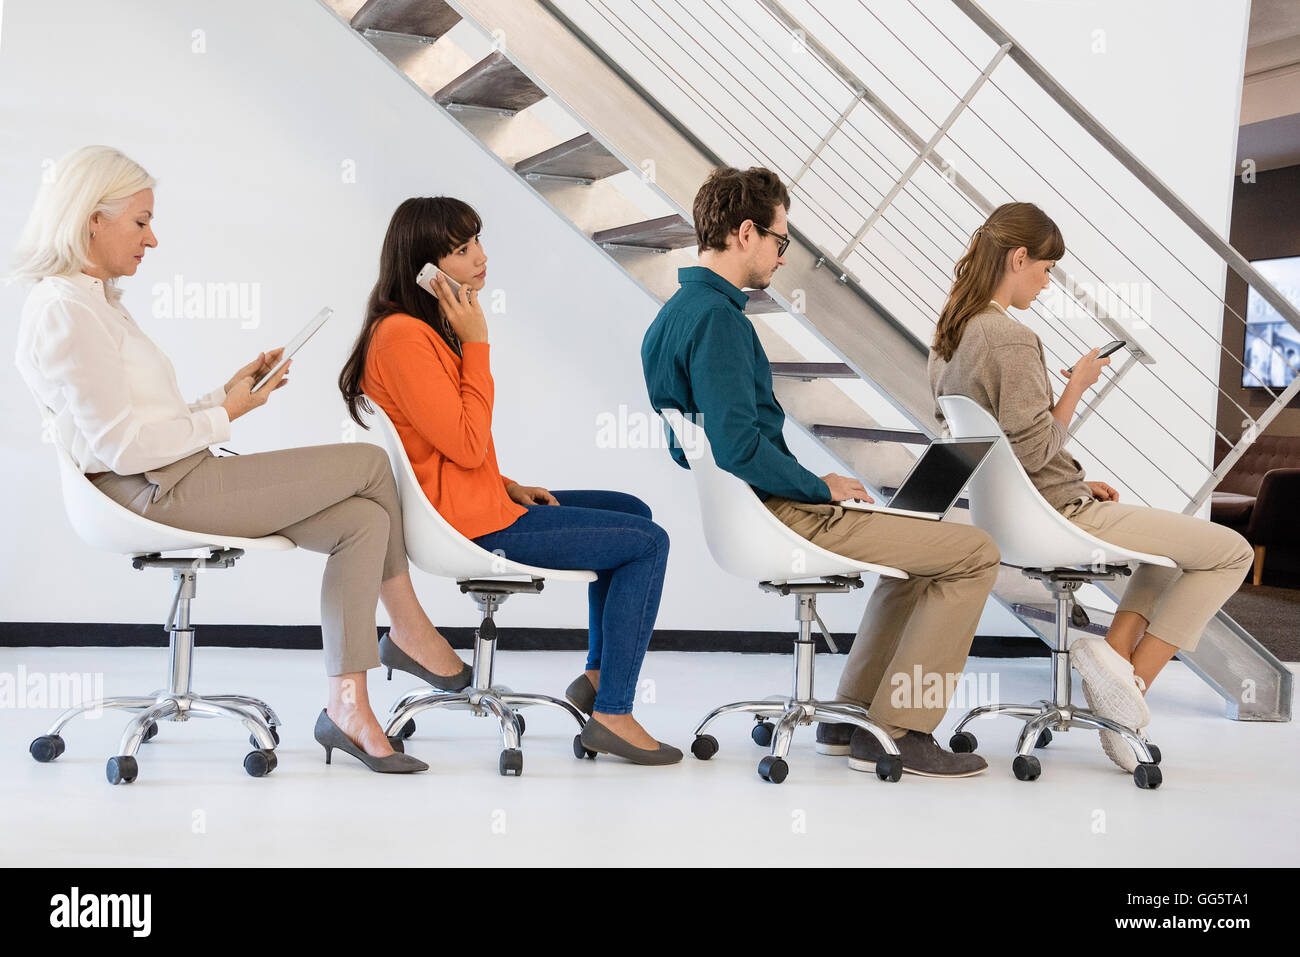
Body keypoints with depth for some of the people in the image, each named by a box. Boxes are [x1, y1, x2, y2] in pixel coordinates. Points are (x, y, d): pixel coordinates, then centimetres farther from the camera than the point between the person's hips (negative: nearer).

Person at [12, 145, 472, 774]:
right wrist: (223, 415, -8)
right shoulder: (63, 311, -11)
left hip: (182, 482, 10)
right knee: (371, 463, -7)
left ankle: (346, 707, -7)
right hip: (163, 493, -10)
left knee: (364, 521, -6)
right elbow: (122, 445, -18)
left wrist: (231, 392, 8)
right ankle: (411, 627, 12)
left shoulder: (95, 303, 22)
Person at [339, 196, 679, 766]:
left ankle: (598, 674, 23)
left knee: (630, 511, 21)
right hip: (467, 526, -11)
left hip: (478, 504, 11)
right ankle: (612, 714, -5)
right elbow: (467, 445, -23)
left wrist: (508, 485, 9)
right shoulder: (402, 336, -20)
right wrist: (476, 343, -19)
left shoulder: (431, 328, 14)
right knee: (648, 543, -8)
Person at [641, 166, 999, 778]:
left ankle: (850, 716, 24)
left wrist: (812, 483, 14)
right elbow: (739, 447, -27)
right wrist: (820, 486, -12)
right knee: (974, 553, -7)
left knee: (922, 542, 27)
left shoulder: (674, 313, 14)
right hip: (774, 518, -11)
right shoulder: (716, 318, -19)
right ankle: (893, 734, -4)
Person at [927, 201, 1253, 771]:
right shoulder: (1012, 341, -21)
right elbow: (1036, 450, -23)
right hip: (1055, 518, -10)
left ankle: (1114, 654, 7)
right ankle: (1133, 682, -2)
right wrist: (1077, 385, -11)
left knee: (1174, 541, 27)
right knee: (1231, 552, -1)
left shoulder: (950, 335, 8)